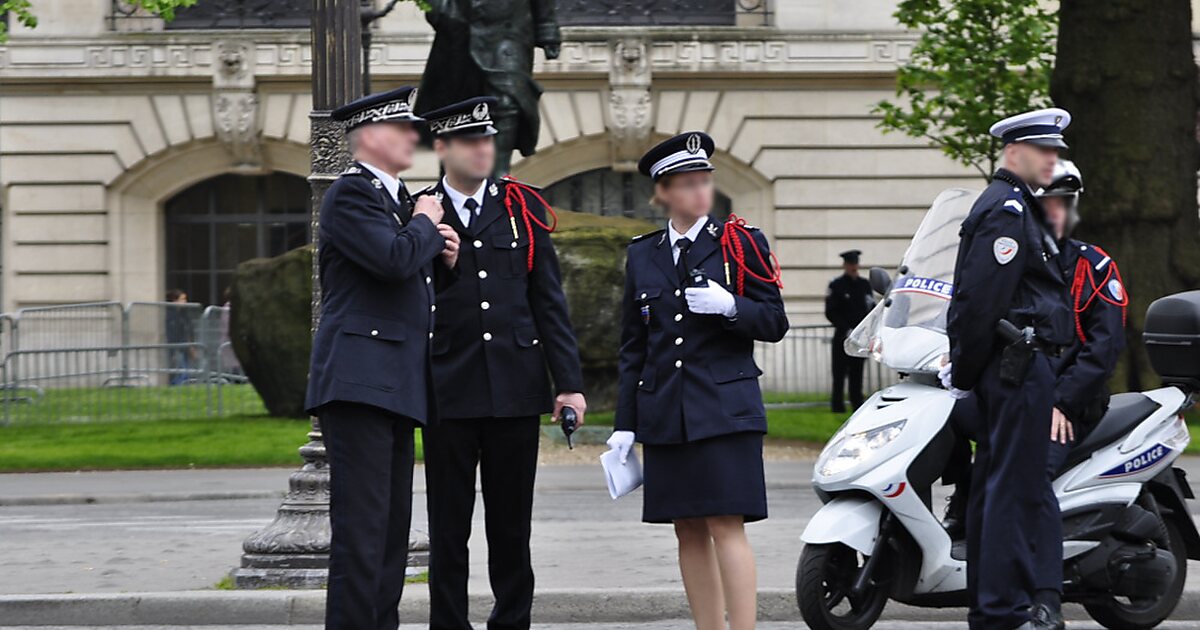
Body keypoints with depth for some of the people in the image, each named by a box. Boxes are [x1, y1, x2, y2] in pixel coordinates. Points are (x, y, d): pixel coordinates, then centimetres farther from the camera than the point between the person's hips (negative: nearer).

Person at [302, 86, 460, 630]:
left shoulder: (396, 199, 23)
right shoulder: (350, 194, -7)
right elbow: (393, 259, -22)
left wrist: (441, 258, 9)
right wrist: (426, 225, -3)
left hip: (395, 389, 10)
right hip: (359, 379, -10)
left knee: (393, 527, 9)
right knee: (362, 526, -13)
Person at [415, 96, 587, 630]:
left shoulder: (522, 206, 8)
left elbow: (549, 301, 7)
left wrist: (569, 382, 2)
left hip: (516, 390, 2)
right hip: (449, 395, -2)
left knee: (512, 524, 7)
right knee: (449, 527, 3)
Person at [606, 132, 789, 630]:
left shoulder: (740, 243, 2)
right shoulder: (642, 256, 12)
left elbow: (774, 323, 2)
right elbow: (632, 349, 14)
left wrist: (729, 306, -18)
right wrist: (625, 424, 9)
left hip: (725, 411, -4)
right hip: (665, 416, 4)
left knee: (726, 526, -10)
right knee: (688, 532, 5)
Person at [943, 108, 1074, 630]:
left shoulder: (1011, 207, 21)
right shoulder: (1009, 211, -13)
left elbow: (975, 298, 22)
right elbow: (982, 298, -19)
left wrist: (964, 367, 19)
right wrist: (964, 372, -14)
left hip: (1009, 367, 11)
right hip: (1021, 367, -11)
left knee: (993, 484, 12)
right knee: (1017, 485, -11)